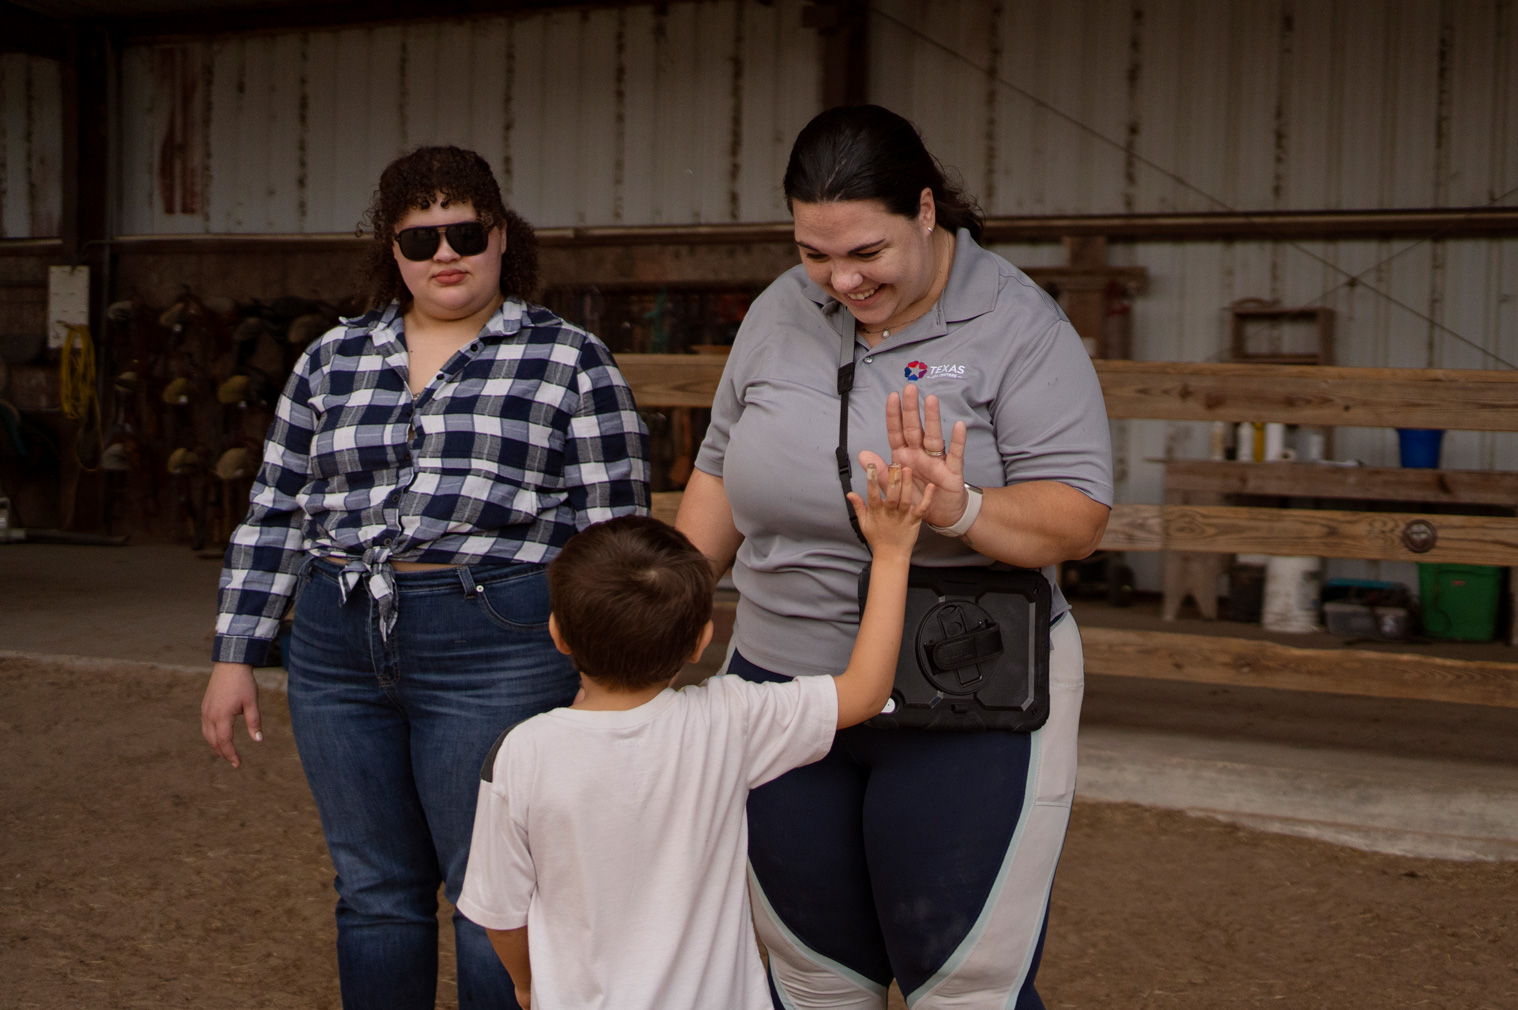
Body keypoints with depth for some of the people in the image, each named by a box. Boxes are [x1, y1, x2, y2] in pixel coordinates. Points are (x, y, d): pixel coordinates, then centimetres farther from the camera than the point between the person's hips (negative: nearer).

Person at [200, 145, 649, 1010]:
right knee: (374, 895, 14)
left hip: (496, 656, -4)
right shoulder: (332, 361, 12)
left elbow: (614, 533, -2)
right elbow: (275, 518, 15)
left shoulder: (571, 362, 0)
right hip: (339, 653, 4)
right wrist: (237, 655, 11)